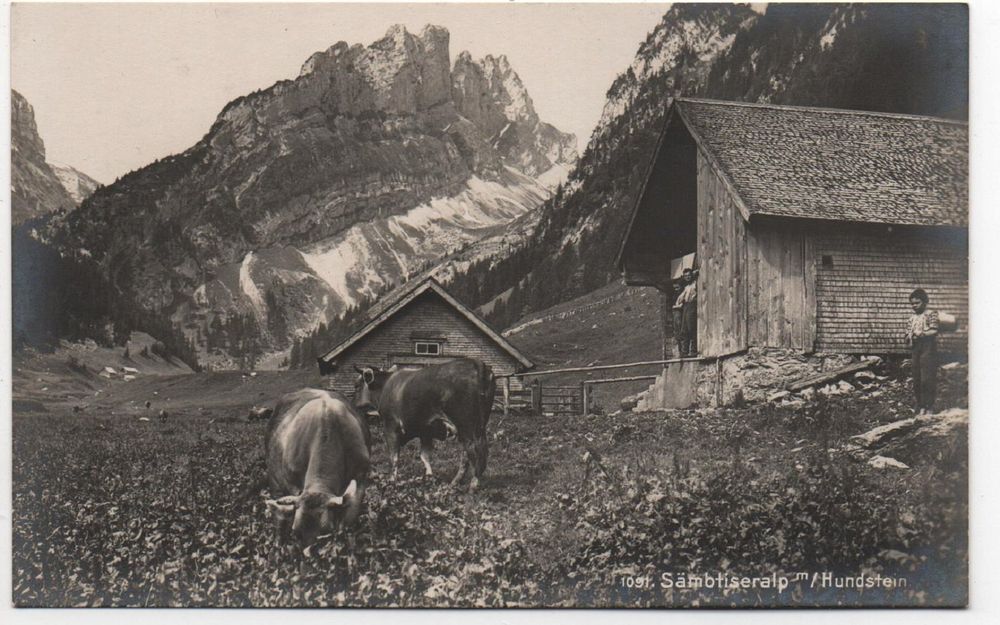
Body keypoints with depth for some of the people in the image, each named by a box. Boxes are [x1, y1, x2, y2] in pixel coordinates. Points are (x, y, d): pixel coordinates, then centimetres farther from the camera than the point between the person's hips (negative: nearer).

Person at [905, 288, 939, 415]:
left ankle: (929, 406, -4)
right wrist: (910, 337, -5)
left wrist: (921, 334, -15)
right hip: (915, 350, 6)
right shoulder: (912, 317, 18)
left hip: (928, 349, -6)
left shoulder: (931, 314, -1)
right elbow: (908, 333, 16)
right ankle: (920, 405, 14)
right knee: (916, 379, 7)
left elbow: (934, 331, -10)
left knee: (927, 378, -8)